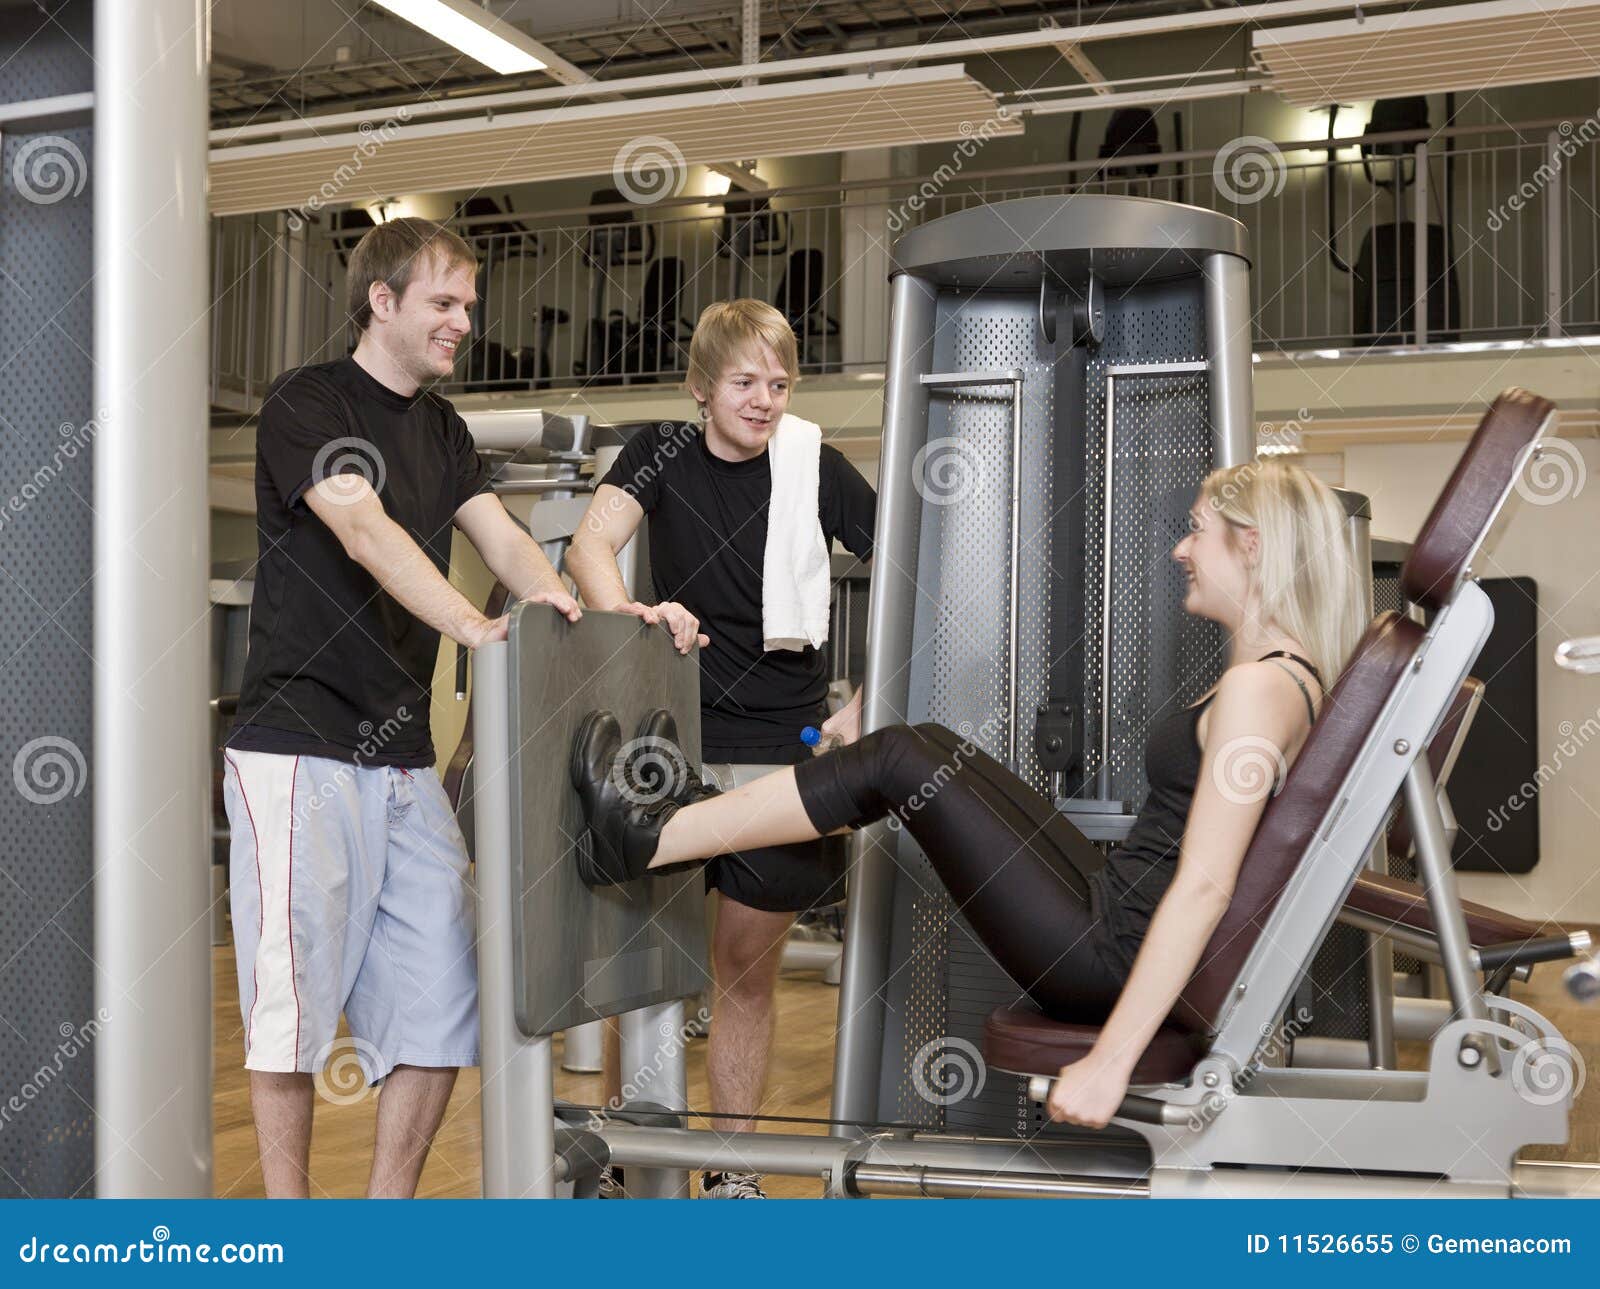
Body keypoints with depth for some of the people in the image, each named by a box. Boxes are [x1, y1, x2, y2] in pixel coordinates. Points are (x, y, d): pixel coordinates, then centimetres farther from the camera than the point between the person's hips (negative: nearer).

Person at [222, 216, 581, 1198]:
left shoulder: (441, 429, 19)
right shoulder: (307, 403, -4)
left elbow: (504, 539, 7)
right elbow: (365, 532, -20)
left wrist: (583, 617, -13)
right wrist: (474, 625, -34)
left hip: (405, 762, 7)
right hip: (299, 753, -7)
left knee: (443, 1006, 4)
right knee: (295, 1004, -3)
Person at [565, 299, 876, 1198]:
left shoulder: (819, 472, -1)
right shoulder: (665, 453, 2)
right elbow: (592, 543, -13)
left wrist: (866, 709, -9)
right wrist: (627, 613, -34)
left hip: (781, 756, 0)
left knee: (748, 972, 8)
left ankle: (733, 1175, 22)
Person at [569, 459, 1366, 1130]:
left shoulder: (1257, 690, -20)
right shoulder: (1289, 673, 10)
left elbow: (1204, 887, -26)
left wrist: (1111, 1060, -27)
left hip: (1112, 959, -9)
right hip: (1115, 921, 9)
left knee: (904, 761, -8)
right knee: (929, 752, 11)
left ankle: (645, 840, 3)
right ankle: (671, 829, 22)